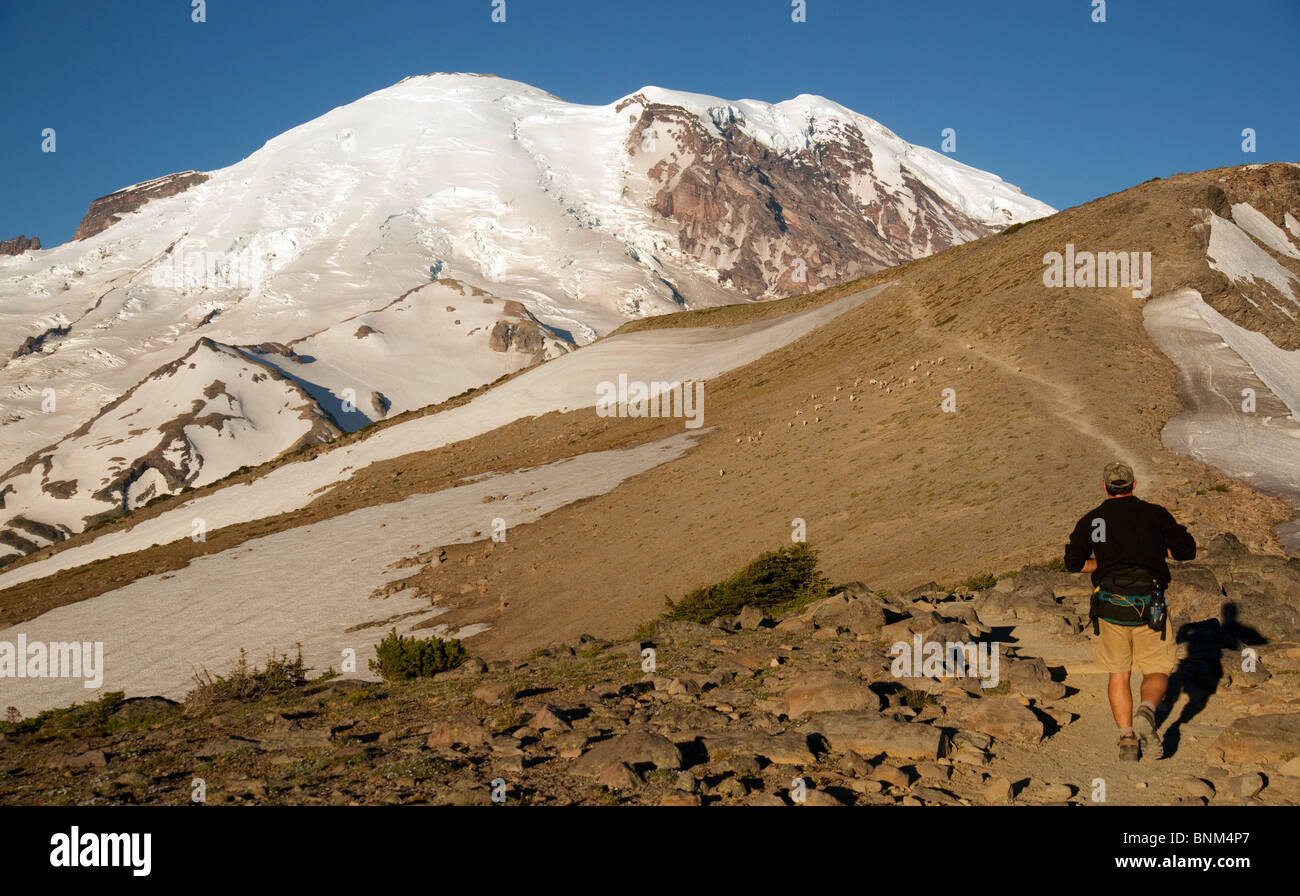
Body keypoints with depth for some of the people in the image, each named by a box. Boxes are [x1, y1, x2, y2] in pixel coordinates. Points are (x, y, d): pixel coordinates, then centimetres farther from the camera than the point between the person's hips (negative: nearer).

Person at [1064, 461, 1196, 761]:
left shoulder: (1091, 520, 4)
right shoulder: (1155, 514, 3)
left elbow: (1073, 562, -3)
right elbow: (1187, 550, 3)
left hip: (1109, 605, 1)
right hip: (1149, 606, -1)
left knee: (1118, 673, 15)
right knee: (1156, 672, 10)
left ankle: (1127, 737, 5)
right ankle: (1146, 712, -21)